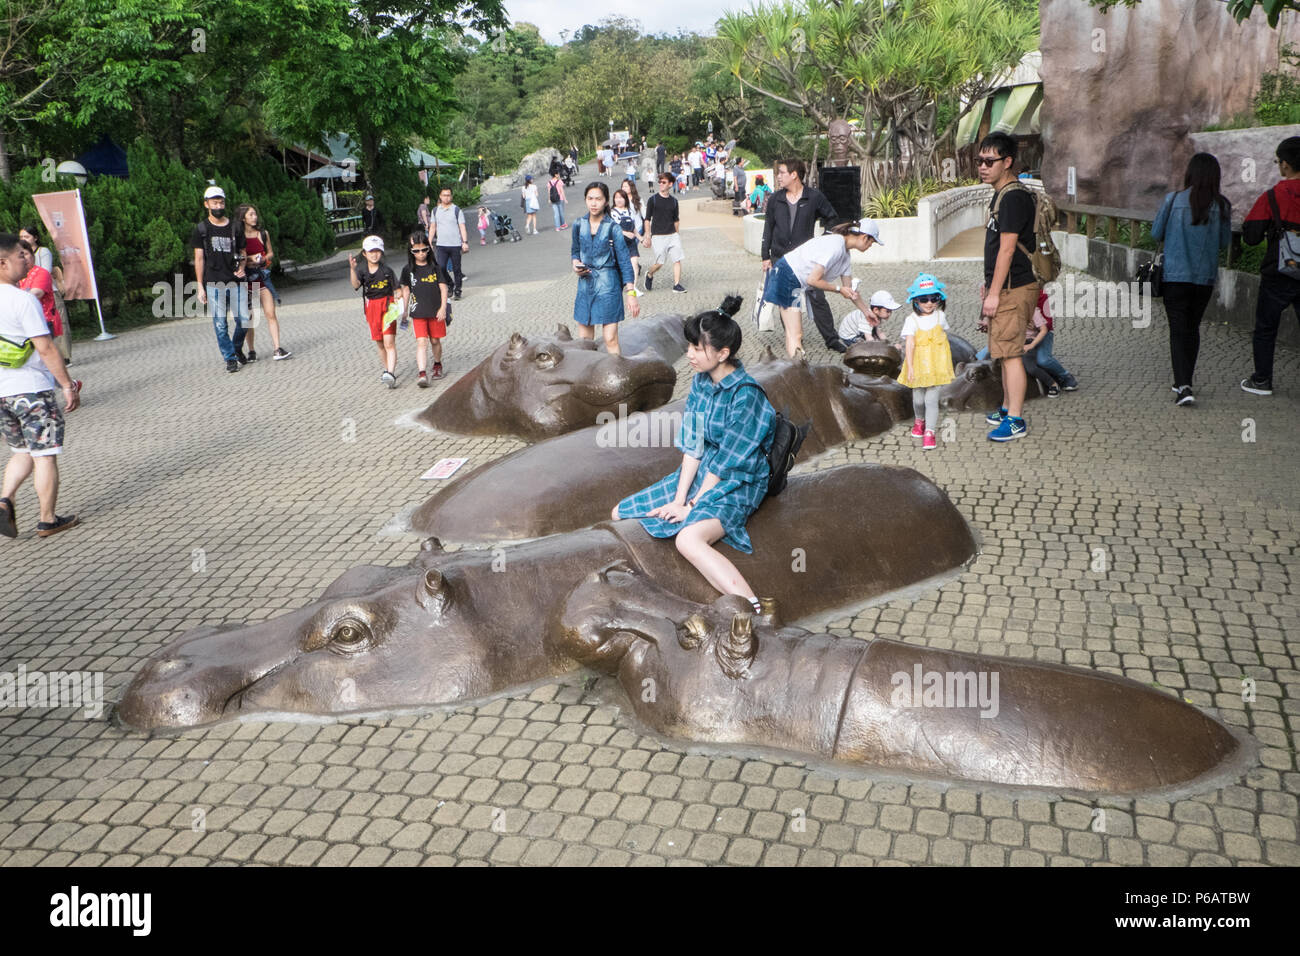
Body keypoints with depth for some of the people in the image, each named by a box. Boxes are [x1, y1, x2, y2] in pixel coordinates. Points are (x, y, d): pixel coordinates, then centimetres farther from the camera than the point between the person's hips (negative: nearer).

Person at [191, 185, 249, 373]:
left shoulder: (235, 228, 11)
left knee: (243, 320, -3)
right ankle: (230, 358, 7)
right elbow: (199, 259, 5)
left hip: (236, 282, 2)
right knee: (220, 324, -1)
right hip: (214, 283, -2)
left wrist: (241, 269, -4)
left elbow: (242, 253, 18)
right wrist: (200, 287, 0)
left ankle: (237, 348, 24)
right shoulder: (201, 230, 5)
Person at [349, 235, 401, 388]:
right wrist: (352, 269, -32)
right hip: (371, 307, 3)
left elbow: (397, 289, 3)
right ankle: (388, 370, 29)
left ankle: (390, 374, -22)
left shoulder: (387, 271, -2)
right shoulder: (362, 271, 1)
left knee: (389, 342, -14)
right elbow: (355, 285, -17)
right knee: (380, 344, 13)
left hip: (387, 306, -3)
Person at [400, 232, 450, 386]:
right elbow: (406, 290, 11)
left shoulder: (434, 267, 0)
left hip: (436, 311, 1)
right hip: (418, 313, -1)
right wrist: (404, 312, 12)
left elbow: (443, 288, 0)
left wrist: (443, 308, -9)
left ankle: (437, 365, 37)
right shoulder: (408, 270, 3)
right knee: (421, 342, -11)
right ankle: (422, 374, -18)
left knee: (436, 340, 12)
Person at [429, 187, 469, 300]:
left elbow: (462, 227, -2)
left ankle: (457, 291, 13)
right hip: (441, 245, 2)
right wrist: (429, 243, 12)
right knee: (441, 267, -9)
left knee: (456, 269, 2)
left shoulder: (456, 210, 0)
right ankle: (450, 286, 12)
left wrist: (465, 242, -12)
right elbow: (433, 227, 16)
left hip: (455, 244, -2)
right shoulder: (435, 210, 10)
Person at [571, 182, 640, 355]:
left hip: (608, 286, -4)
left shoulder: (613, 228, -9)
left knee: (611, 340, -7)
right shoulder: (579, 225, 3)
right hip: (585, 283, 4)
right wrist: (576, 264, -4)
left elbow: (624, 261, -10)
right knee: (584, 340, 10)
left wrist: (631, 294, -17)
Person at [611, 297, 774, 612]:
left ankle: (753, 611, -43)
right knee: (620, 514, 8)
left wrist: (692, 506, -13)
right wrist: (679, 498, -8)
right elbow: (692, 445, 0)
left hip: (736, 485, -9)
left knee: (689, 539, -37)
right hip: (699, 474, 9)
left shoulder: (745, 396, -22)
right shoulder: (701, 381, 2)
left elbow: (726, 464, -19)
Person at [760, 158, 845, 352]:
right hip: (780, 258, 3)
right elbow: (768, 228, 9)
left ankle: (831, 339, -2)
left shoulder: (814, 197, -3)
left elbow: (831, 218, 9)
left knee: (816, 297, -6)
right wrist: (766, 256, 5)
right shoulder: (775, 199, 4)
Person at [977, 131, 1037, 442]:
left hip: (1013, 288, -10)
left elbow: (1007, 249, -19)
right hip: (1003, 287, 10)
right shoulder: (1000, 195, 17)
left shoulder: (1014, 197, -15)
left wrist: (994, 293, -20)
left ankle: (1015, 421, -7)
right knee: (1005, 352, 16)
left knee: (1010, 353, -10)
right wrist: (989, 287, 23)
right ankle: (1007, 408, 26)